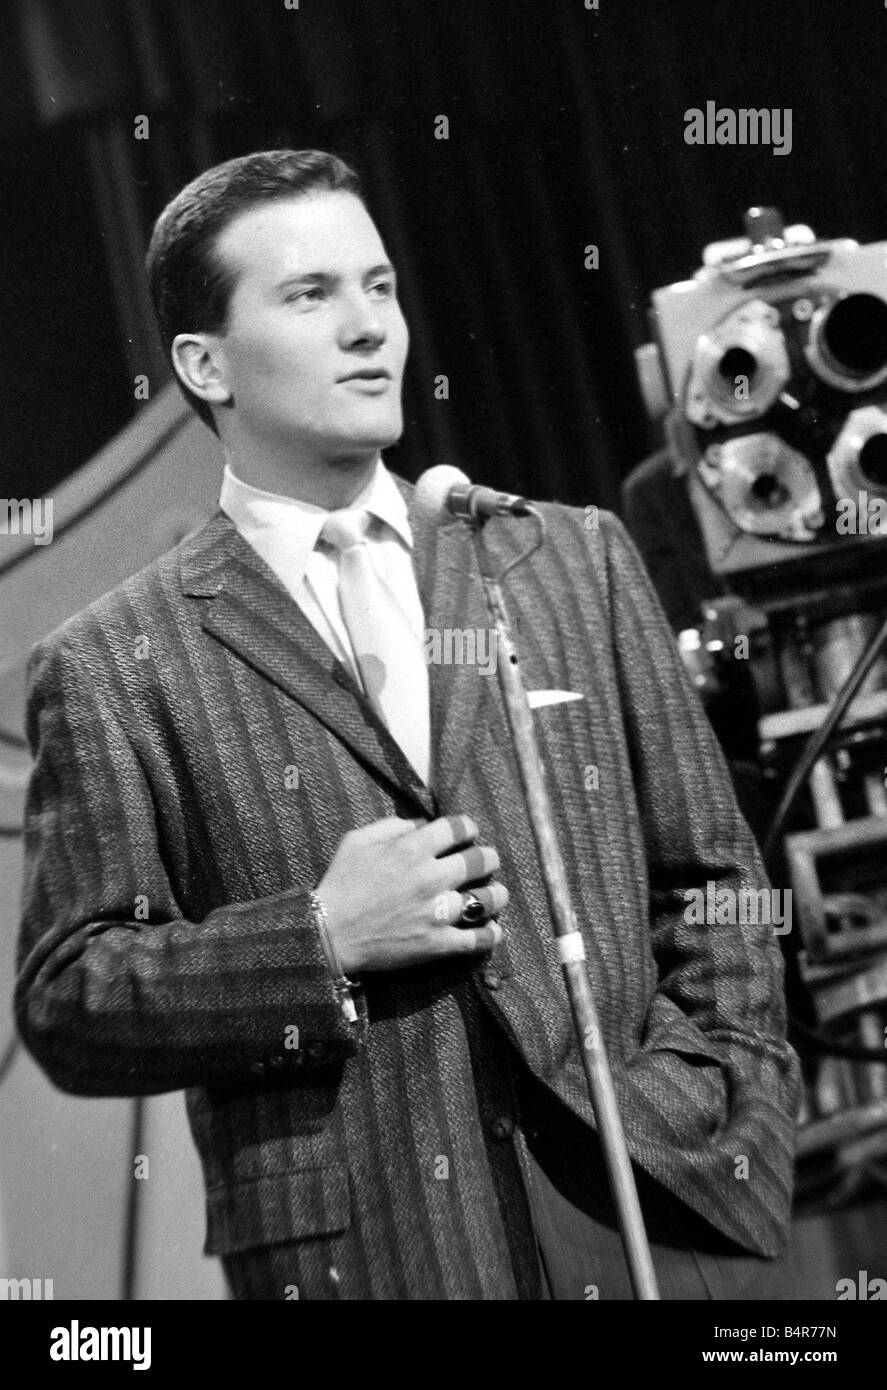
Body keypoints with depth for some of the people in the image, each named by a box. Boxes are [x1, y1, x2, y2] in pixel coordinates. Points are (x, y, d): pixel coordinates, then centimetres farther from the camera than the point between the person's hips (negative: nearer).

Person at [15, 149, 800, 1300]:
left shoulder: (574, 562, 11)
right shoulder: (112, 670, 1)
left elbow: (712, 877, 12)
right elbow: (65, 1006, -1)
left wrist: (709, 1109, -2)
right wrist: (321, 942, -12)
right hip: (353, 1251, -2)